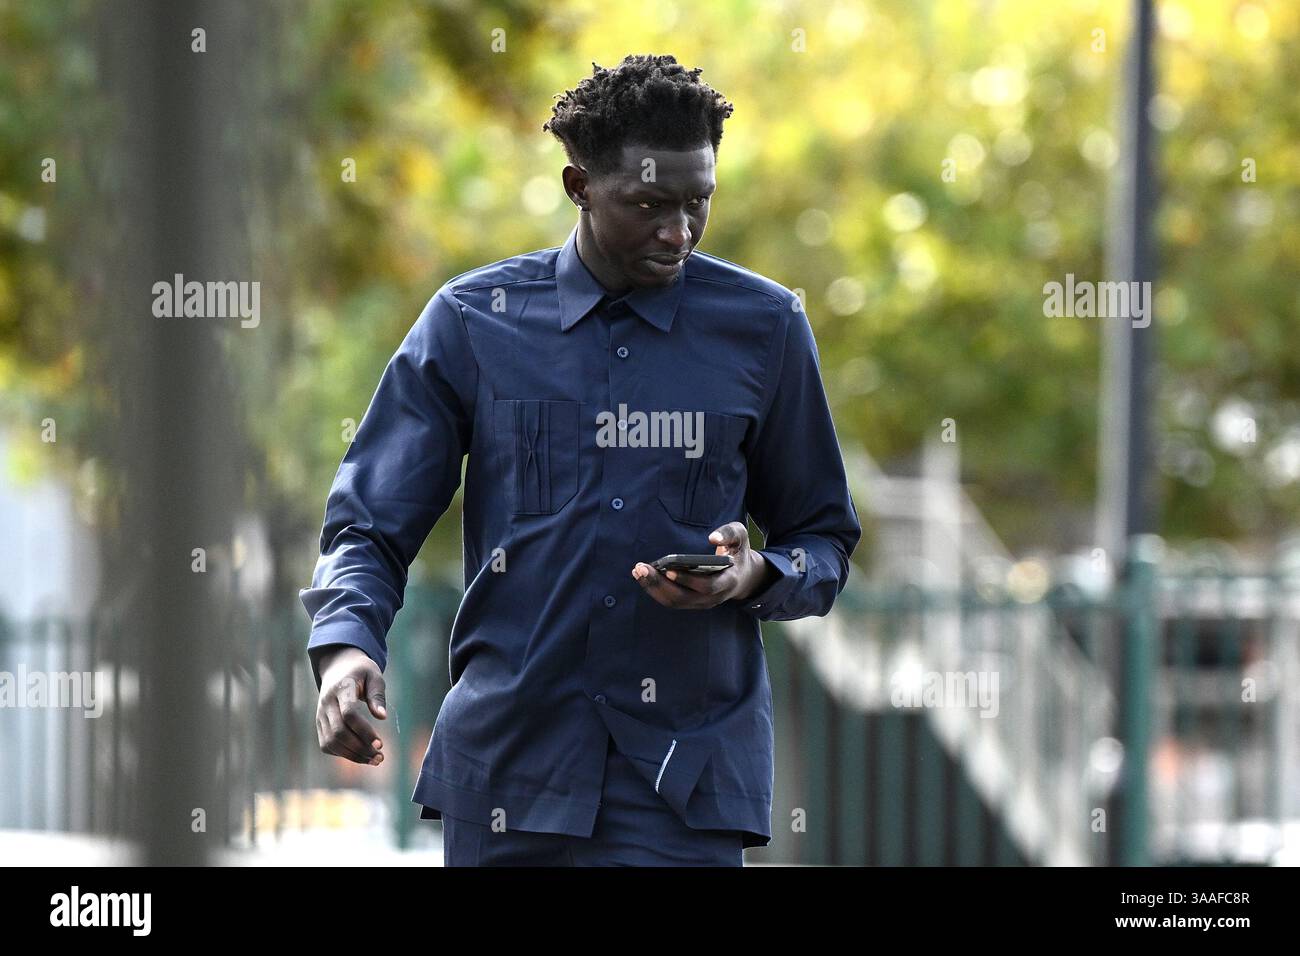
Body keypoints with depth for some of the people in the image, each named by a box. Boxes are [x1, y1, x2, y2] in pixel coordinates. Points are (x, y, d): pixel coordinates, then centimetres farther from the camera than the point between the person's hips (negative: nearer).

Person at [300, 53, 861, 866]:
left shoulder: (763, 329, 5)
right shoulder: (470, 321, 4)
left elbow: (825, 541, 12)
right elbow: (371, 524, 4)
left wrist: (754, 577, -11)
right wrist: (346, 646, -16)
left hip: (687, 776, -1)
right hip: (508, 761, 1)